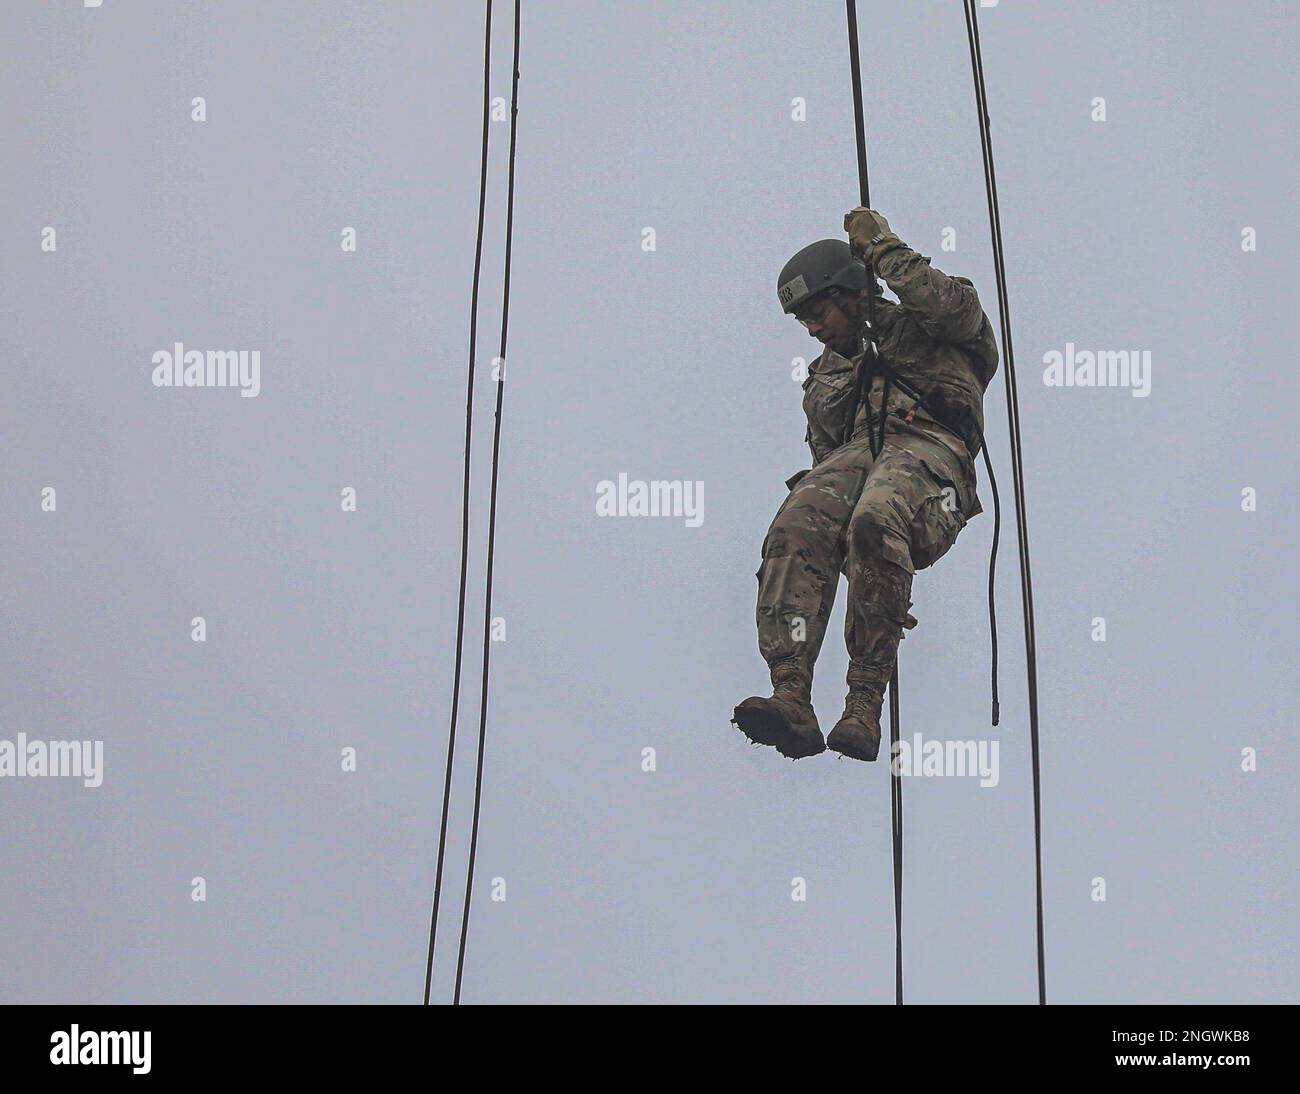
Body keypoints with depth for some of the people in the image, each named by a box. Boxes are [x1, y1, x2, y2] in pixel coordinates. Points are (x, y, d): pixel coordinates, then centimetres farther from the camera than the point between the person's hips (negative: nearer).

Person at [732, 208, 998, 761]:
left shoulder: (918, 327, 24)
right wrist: (815, 486, 7)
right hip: (853, 455, 5)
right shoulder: (824, 378, 38)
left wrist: (885, 248, 10)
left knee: (874, 521, -40)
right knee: (796, 527, -32)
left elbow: (957, 306, 0)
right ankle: (792, 700, -44)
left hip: (928, 447, -4)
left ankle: (865, 707, -38)